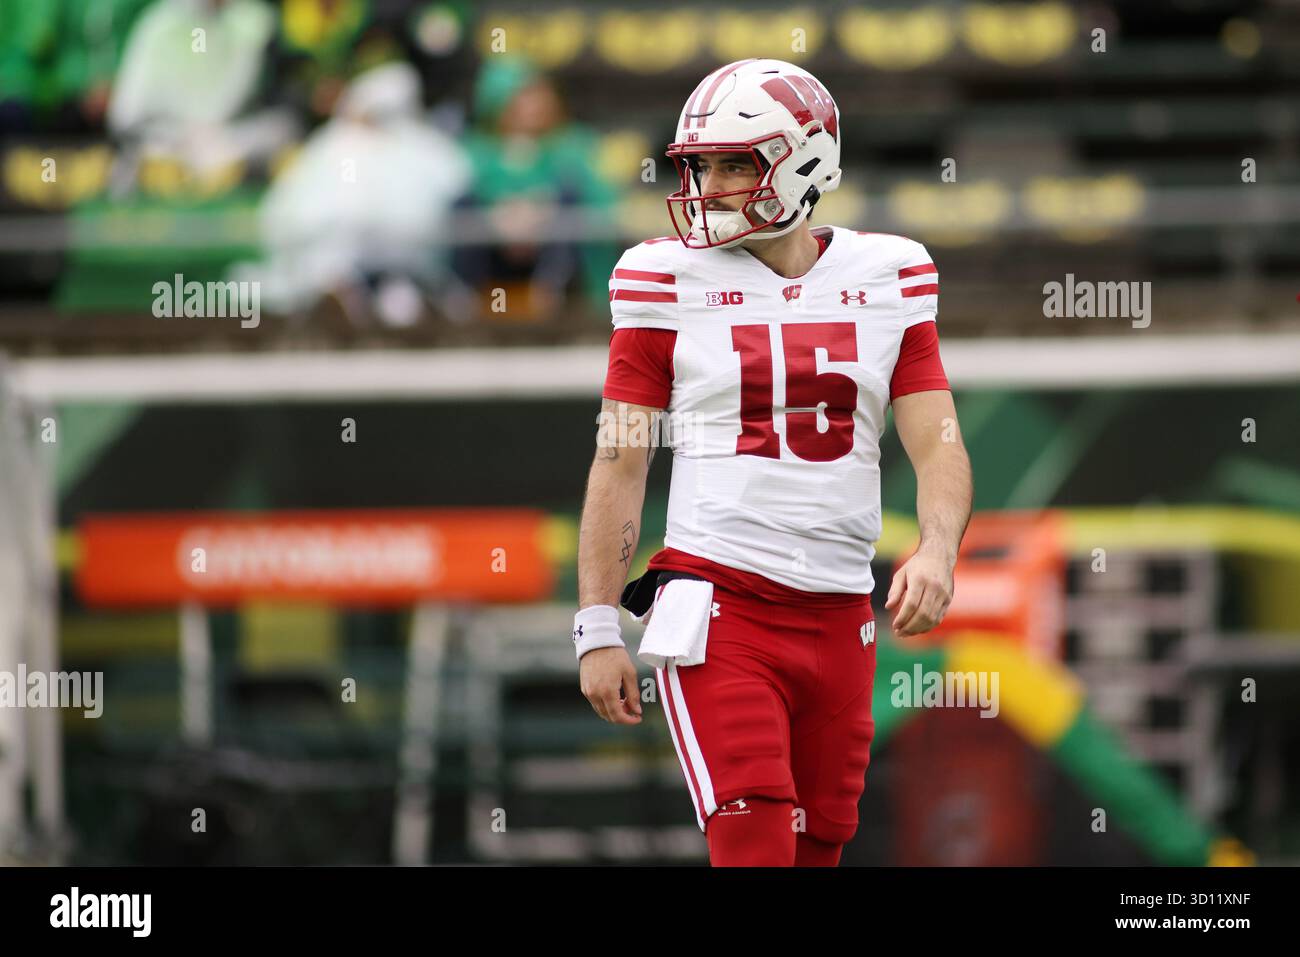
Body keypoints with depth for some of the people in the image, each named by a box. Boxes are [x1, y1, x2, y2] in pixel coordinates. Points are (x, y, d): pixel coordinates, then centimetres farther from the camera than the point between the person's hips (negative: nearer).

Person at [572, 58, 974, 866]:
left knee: (819, 844, 8)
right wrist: (597, 628, -2)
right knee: (756, 845, -17)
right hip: (718, 608, -3)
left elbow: (938, 446, 3)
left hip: (839, 616, 3)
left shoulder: (889, 278, 6)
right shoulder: (670, 279, -1)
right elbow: (620, 465, 1)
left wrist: (937, 552, -18)